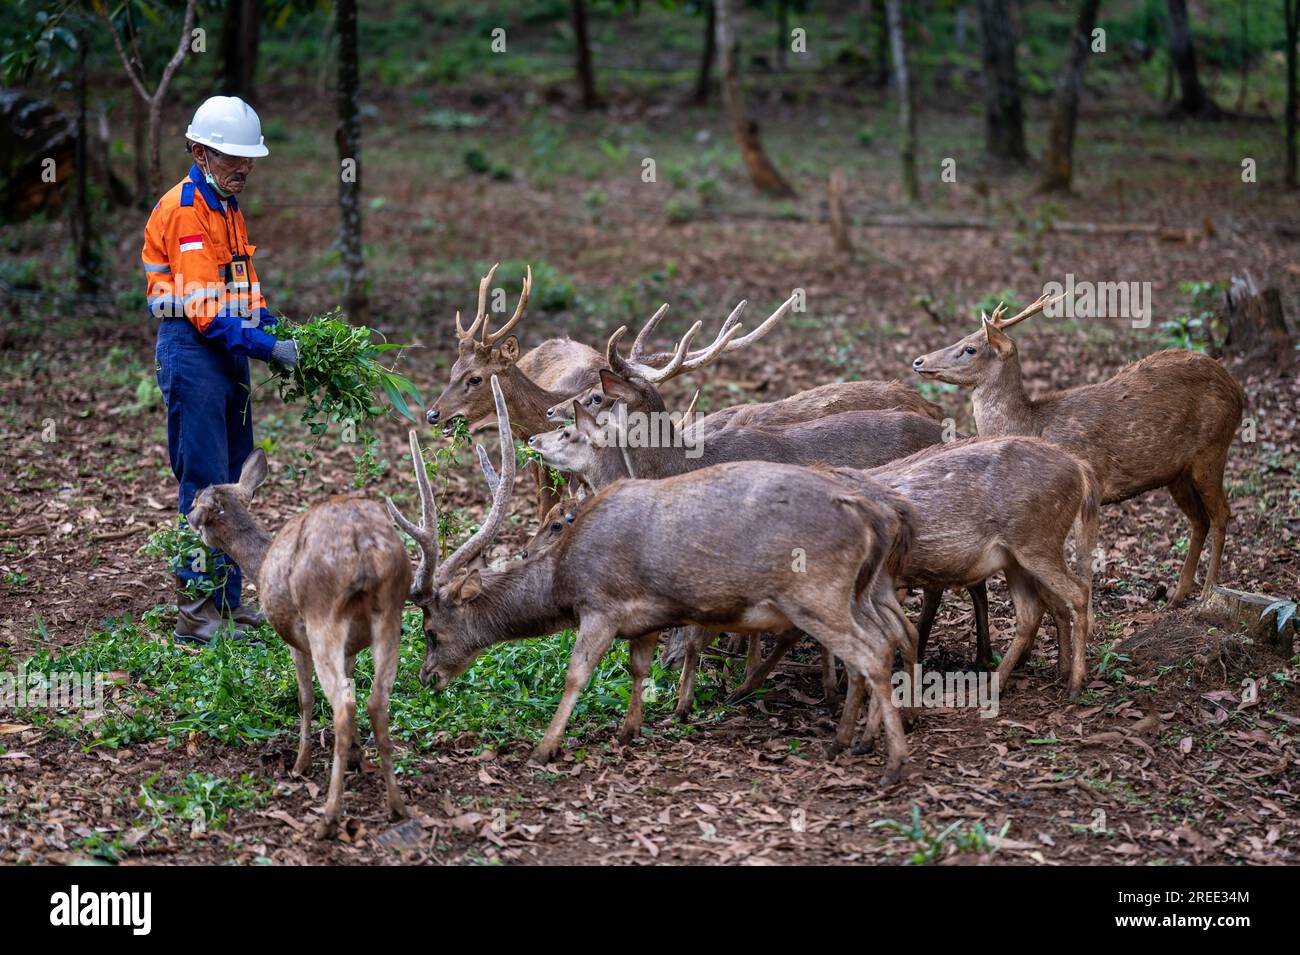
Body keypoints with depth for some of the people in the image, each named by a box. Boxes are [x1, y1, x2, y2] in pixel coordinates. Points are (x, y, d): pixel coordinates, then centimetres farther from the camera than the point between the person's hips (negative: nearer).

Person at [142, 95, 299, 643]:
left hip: (228, 356, 10)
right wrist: (269, 348, -23)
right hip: (192, 353, -10)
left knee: (233, 481, 12)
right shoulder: (182, 209, -13)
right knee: (206, 482, -10)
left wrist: (279, 332, 3)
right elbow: (204, 308, -20)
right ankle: (197, 613, -7)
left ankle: (226, 603, 20)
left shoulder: (228, 208, 17)